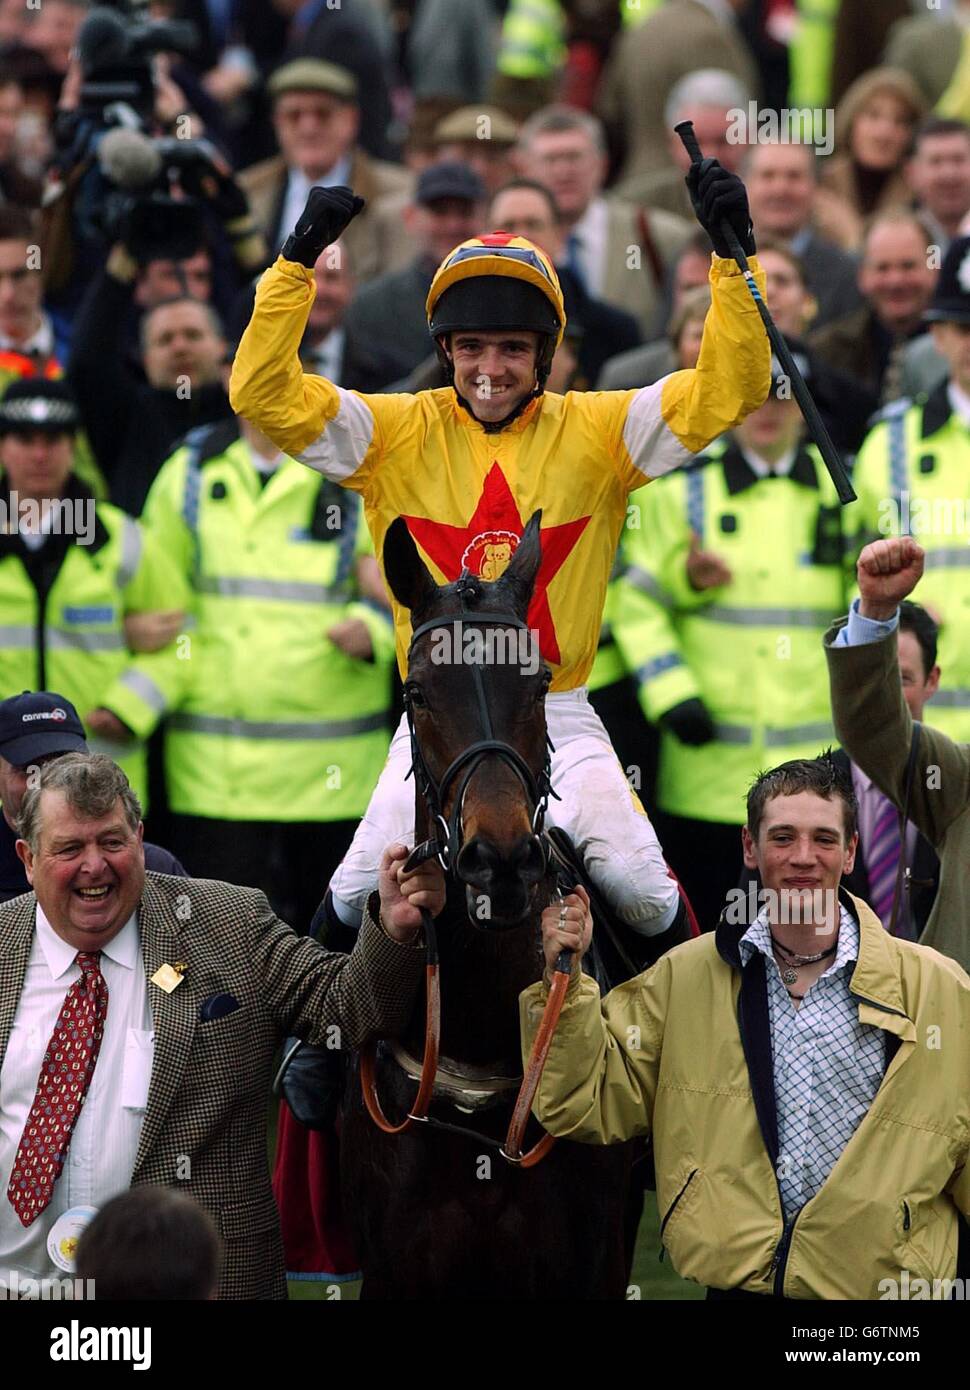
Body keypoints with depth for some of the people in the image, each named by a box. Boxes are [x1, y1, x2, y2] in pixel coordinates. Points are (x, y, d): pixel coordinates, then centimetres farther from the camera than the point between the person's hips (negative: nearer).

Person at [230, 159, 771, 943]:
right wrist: (299, 261, -15)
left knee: (641, 893, -18)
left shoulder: (595, 432, 3)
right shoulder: (400, 433, 2)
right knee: (362, 898, -16)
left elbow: (729, 390, -3)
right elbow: (263, 393, -5)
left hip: (560, 720, 0)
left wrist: (732, 259, -14)